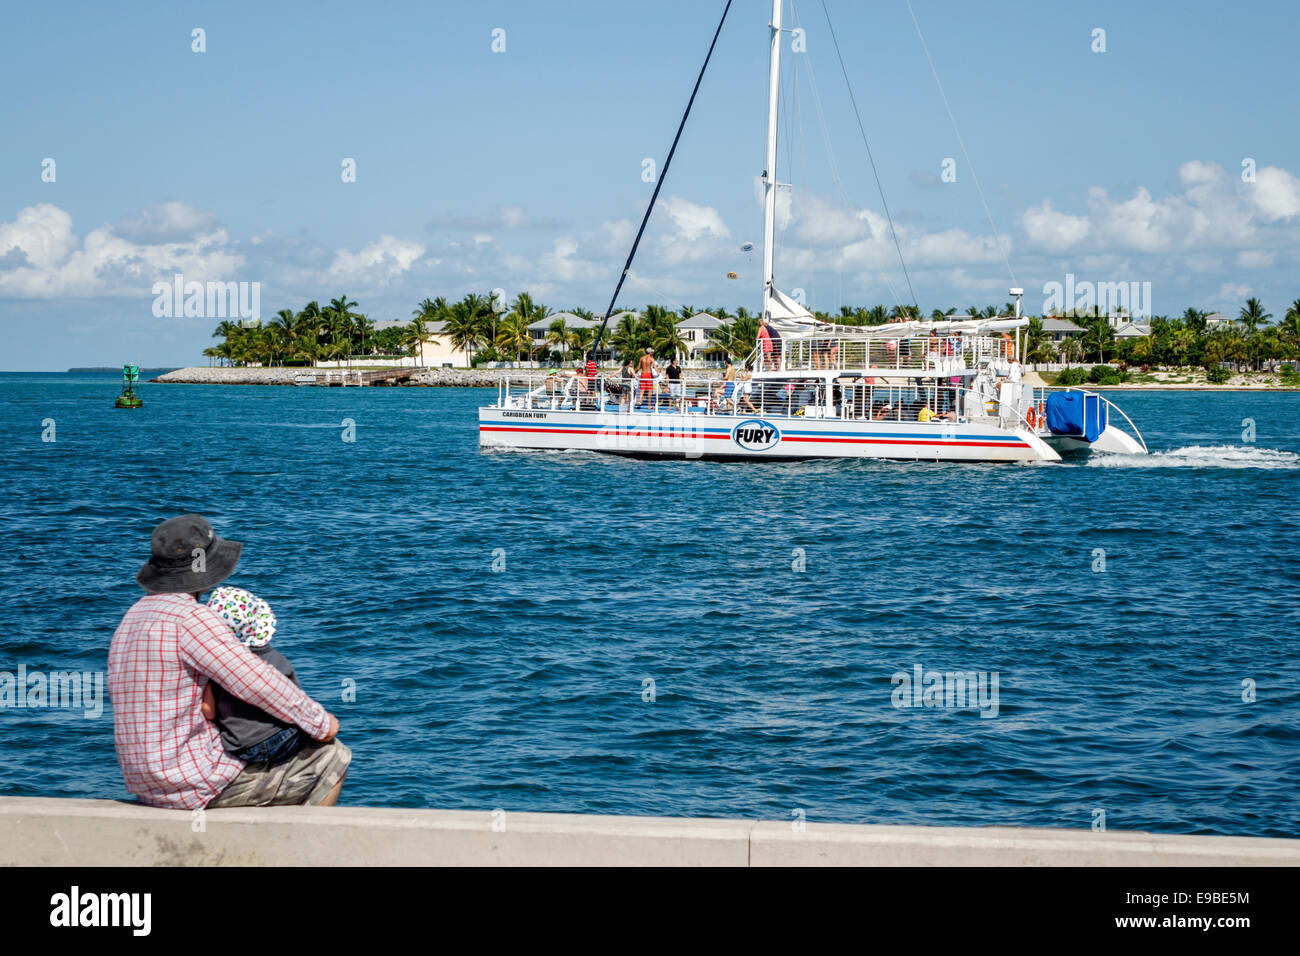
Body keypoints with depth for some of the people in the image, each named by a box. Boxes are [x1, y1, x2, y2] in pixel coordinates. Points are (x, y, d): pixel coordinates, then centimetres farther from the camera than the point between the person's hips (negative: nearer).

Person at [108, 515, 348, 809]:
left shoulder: (132, 617, 12)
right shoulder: (191, 617, -19)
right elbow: (259, 683, -22)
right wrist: (321, 723, -9)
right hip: (196, 781, -10)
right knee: (332, 756, -2)